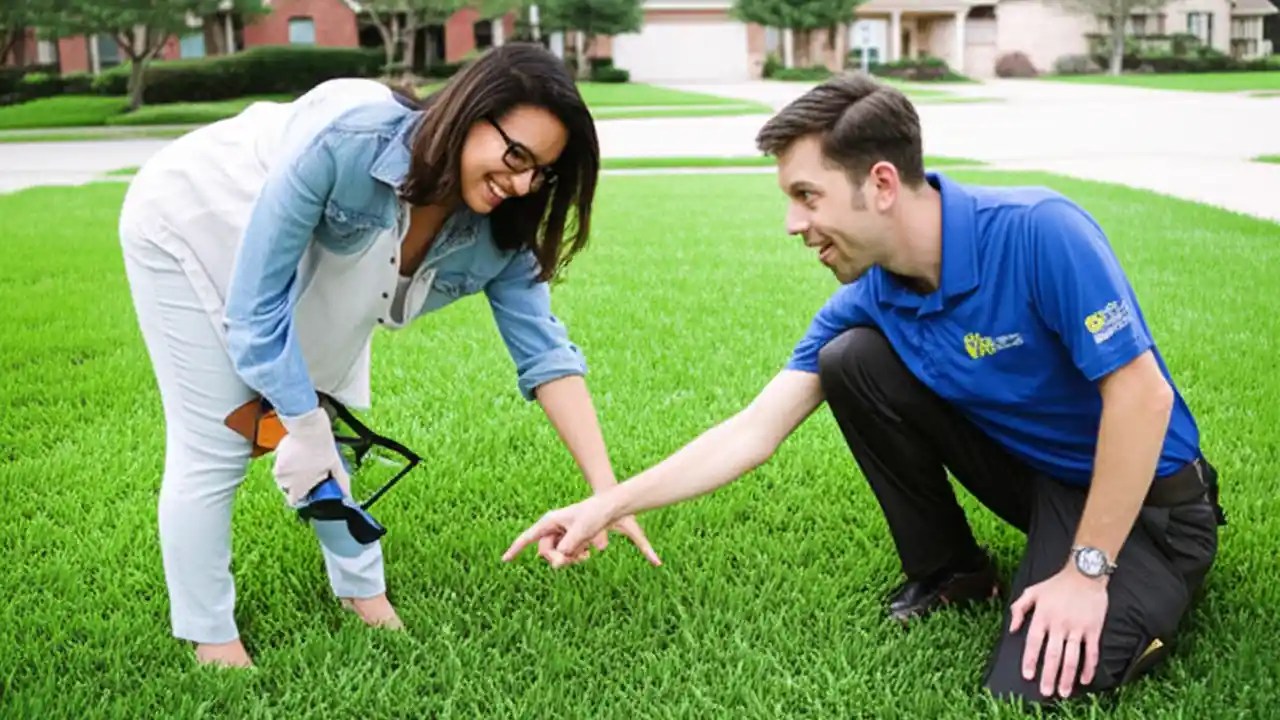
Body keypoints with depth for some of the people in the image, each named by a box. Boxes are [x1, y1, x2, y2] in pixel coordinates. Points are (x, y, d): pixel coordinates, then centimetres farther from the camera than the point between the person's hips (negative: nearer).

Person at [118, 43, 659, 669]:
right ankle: (211, 643, 10)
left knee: (334, 429, 9)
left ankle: (362, 593, 28)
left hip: (305, 258, 6)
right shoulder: (345, 139, -38)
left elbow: (544, 352, -17)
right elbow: (256, 302, -32)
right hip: (193, 224, -5)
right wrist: (303, 427, -28)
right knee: (216, 445, -7)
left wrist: (606, 492, -24)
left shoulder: (496, 232, -19)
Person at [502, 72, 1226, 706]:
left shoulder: (1039, 231, -29)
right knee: (851, 361, -11)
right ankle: (948, 572, 6)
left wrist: (1086, 571, -24)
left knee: (1031, 687, -26)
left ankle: (1149, 592, 6)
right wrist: (607, 505, -8)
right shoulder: (868, 299, -9)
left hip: (1142, 494, -6)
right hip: (1032, 473, 6)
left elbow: (1142, 395, -27)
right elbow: (752, 435, -5)